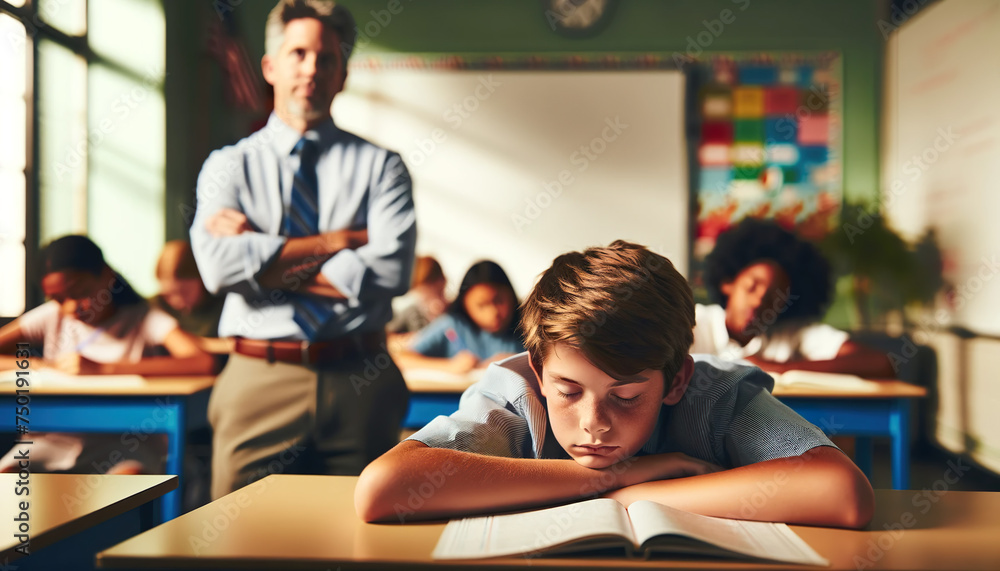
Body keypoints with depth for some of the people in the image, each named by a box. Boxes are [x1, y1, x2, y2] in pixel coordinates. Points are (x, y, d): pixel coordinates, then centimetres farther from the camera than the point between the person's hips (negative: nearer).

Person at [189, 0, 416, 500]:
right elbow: (218, 267, -11)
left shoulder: (380, 166, 5)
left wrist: (265, 260, -8)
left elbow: (391, 270, -11)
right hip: (258, 384, 0)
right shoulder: (229, 165, 7)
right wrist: (336, 240, -10)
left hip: (359, 386, 0)